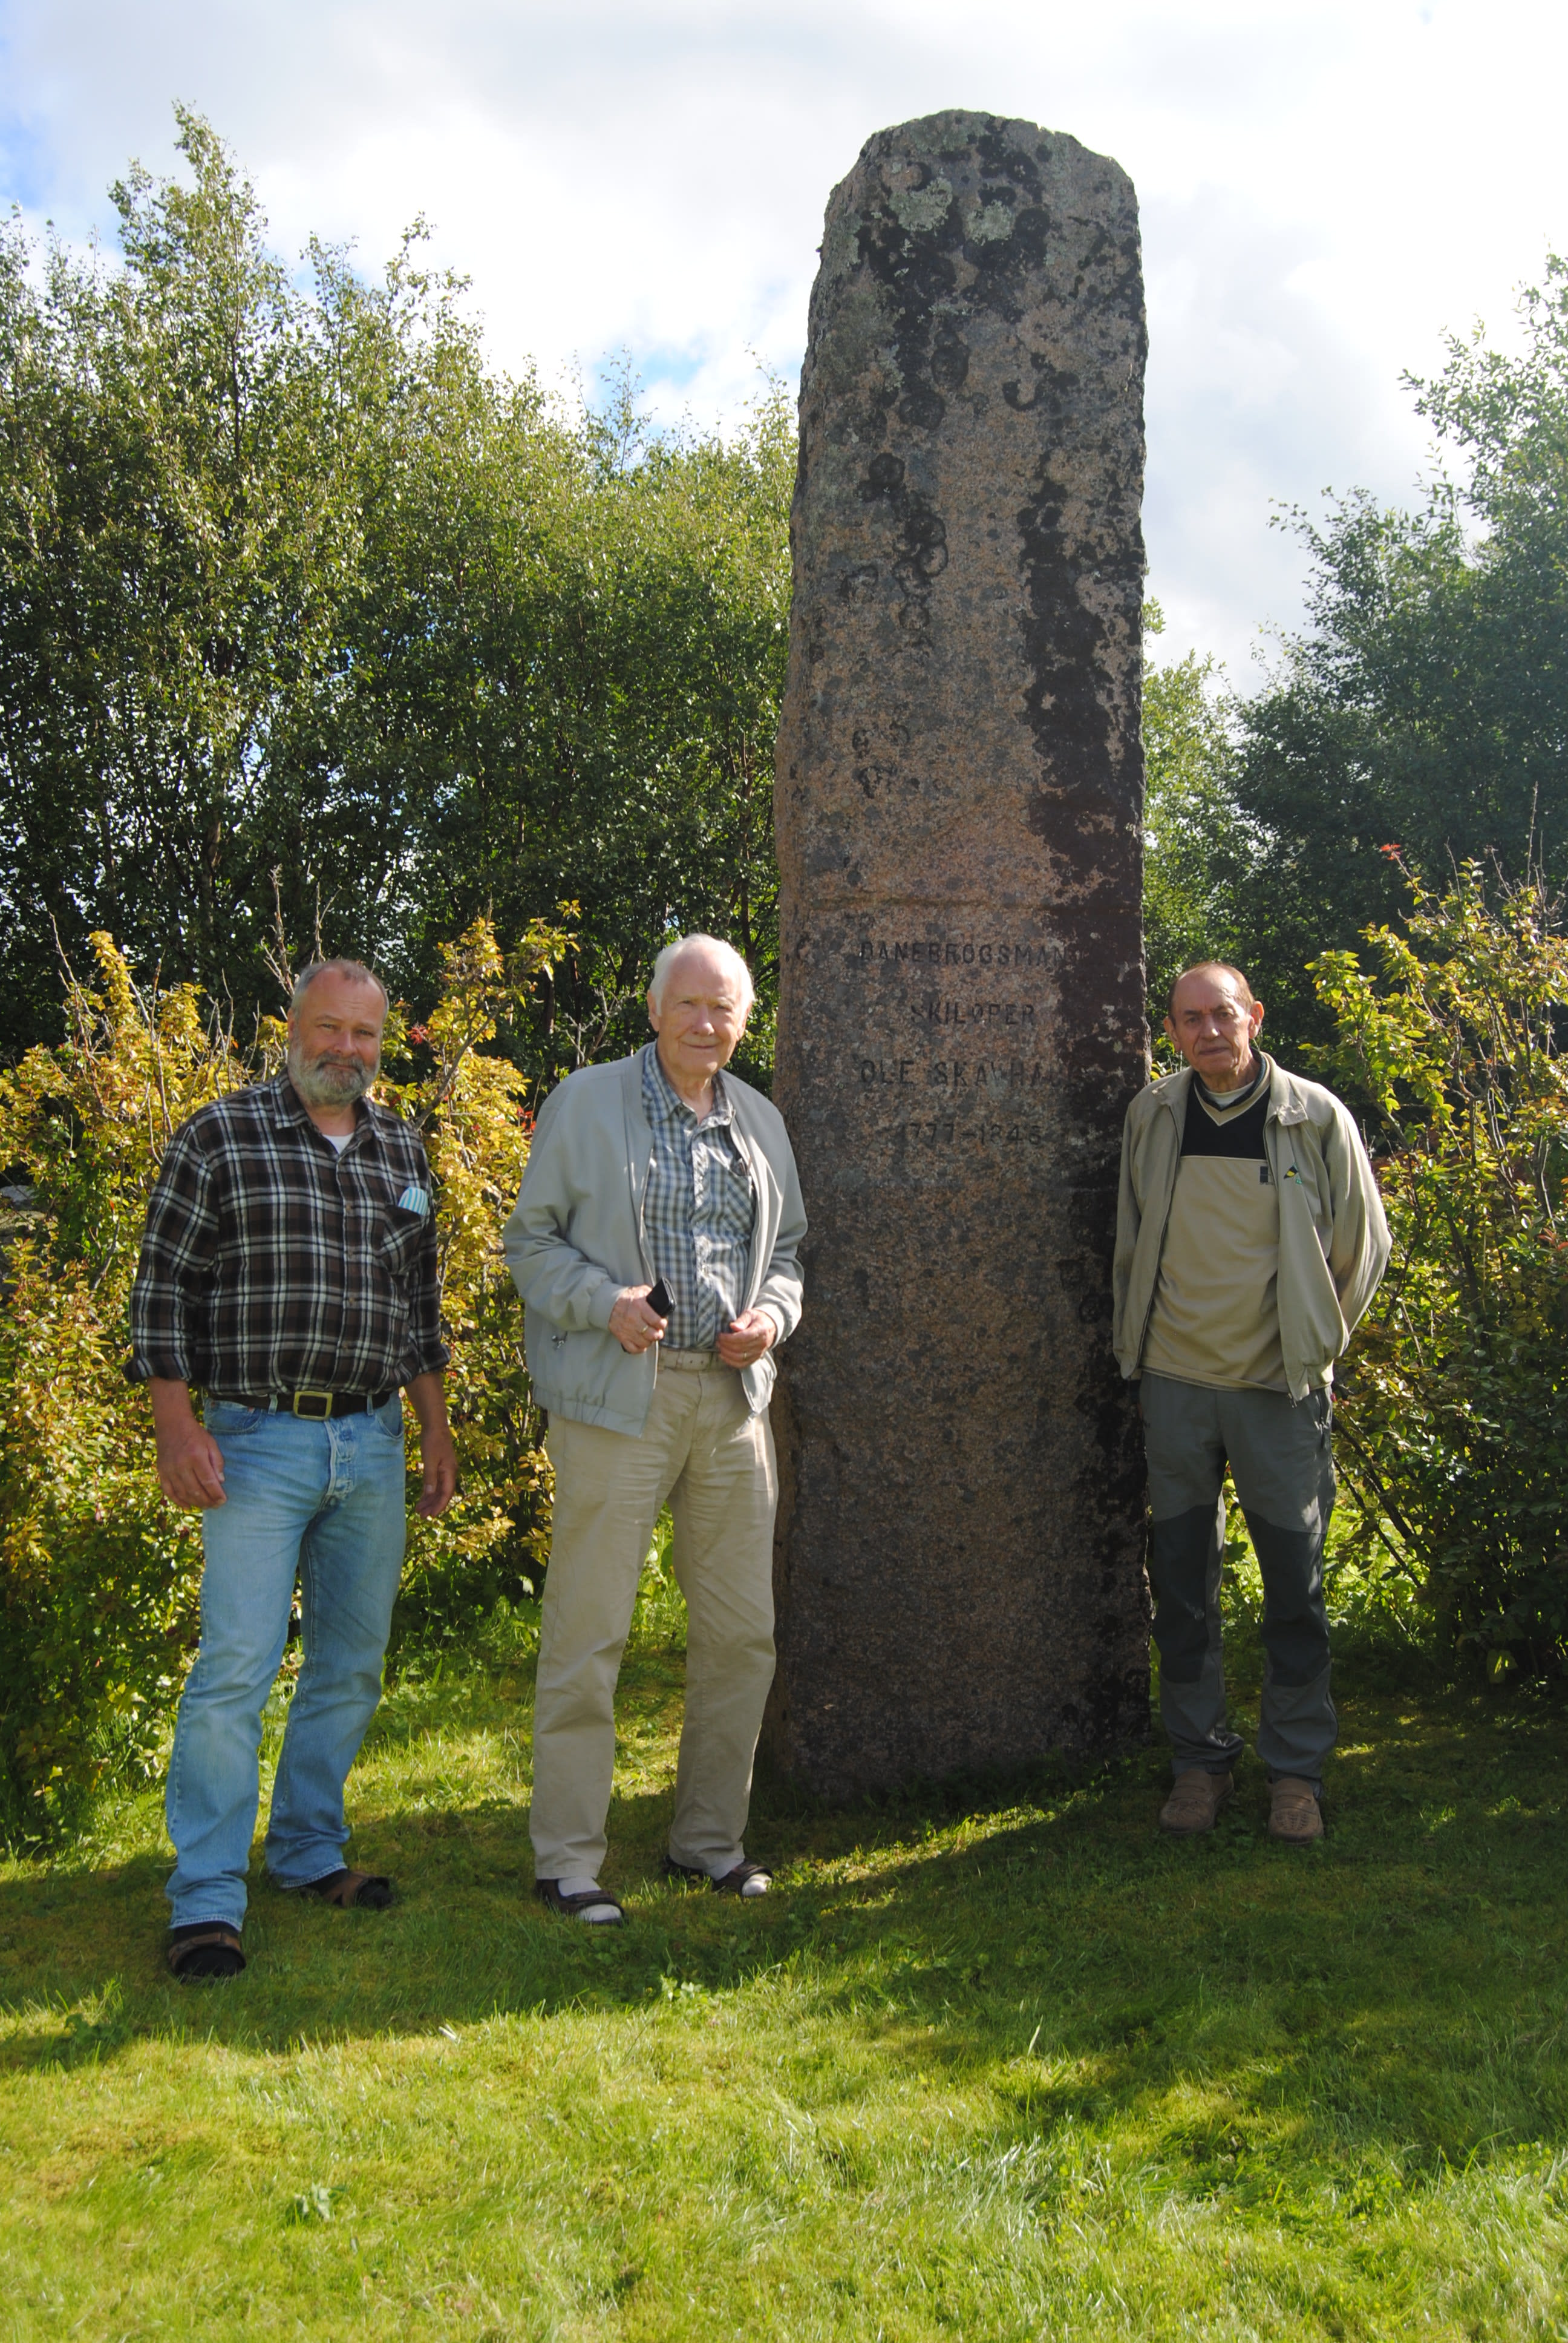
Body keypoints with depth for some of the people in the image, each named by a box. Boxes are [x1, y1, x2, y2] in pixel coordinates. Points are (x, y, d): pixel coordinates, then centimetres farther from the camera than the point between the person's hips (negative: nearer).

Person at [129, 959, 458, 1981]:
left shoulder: (404, 1149, 12)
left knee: (353, 1664, 11)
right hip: (259, 1442, -5)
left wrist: (436, 1428, 16)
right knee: (236, 1666, -8)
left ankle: (310, 1850, 26)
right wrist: (177, 1425, -11)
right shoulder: (221, 1136, -2)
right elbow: (164, 1287, -3)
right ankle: (208, 1902, 0)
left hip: (375, 1445, 5)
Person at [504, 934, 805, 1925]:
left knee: (742, 1631, 9)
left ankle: (711, 1837, 25)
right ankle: (567, 1860, 10)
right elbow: (532, 1240, 1)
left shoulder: (762, 1120, 15)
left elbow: (788, 1247, 21)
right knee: (589, 1631, -2)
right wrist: (604, 1301, -16)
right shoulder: (586, 1103, 0)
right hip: (618, 1398, -5)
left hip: (733, 1397, 5)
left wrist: (773, 1315, 1)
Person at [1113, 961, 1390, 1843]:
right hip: (1174, 1382, 2)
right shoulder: (1152, 1116, 3)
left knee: (1295, 1587, 4)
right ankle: (1201, 1760, 21)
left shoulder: (1315, 1117, -5)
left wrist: (1314, 1345, 6)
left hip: (1279, 1388, -2)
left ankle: (1298, 1769, 18)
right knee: (1182, 1588, 8)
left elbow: (1362, 1242, 5)